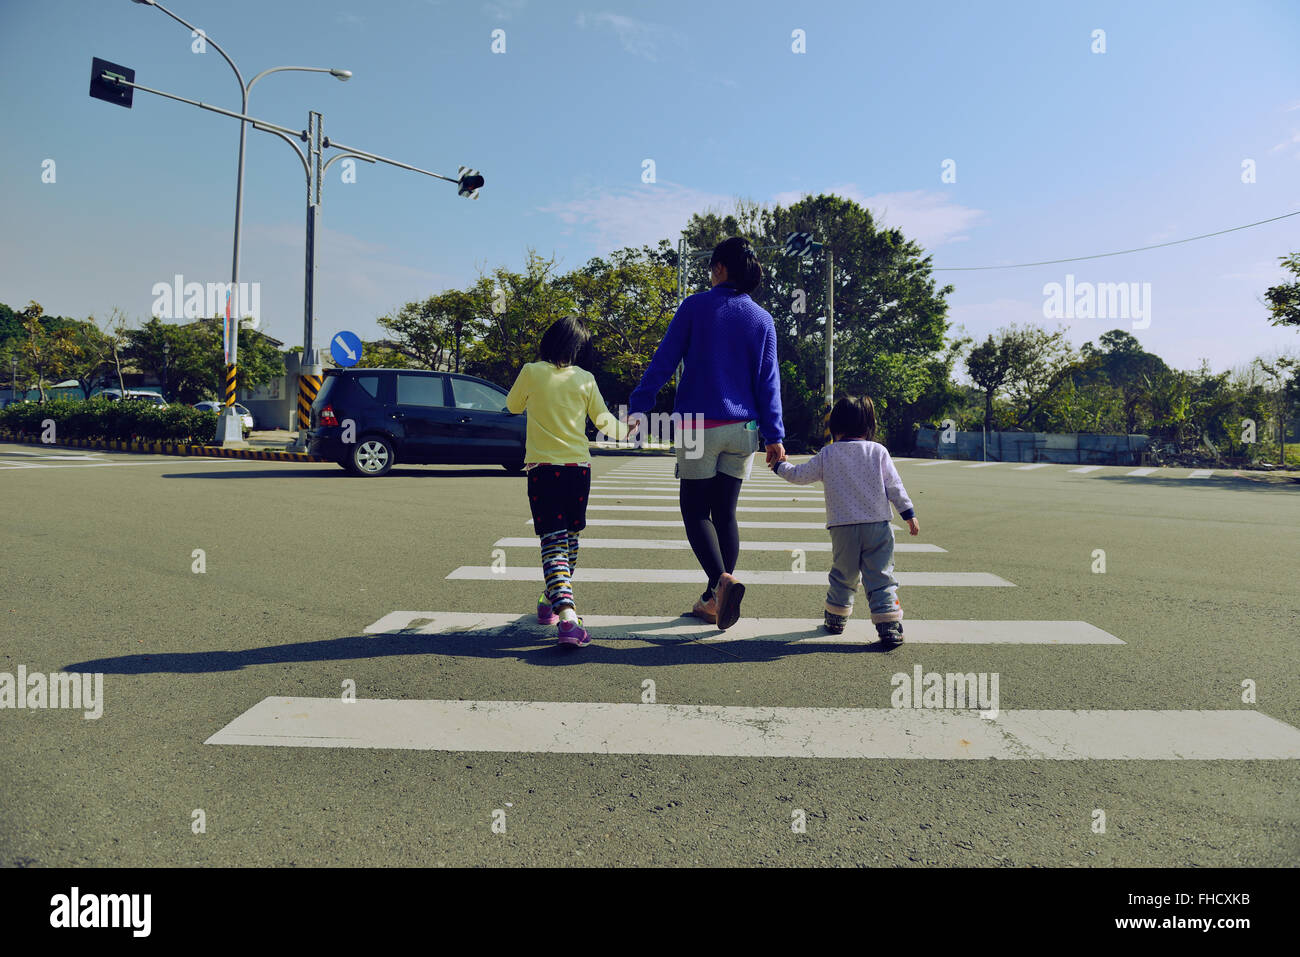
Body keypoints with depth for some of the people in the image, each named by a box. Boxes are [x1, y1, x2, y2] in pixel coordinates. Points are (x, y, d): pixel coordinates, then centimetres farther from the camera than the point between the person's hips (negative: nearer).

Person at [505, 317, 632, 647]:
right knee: (570, 538, 19)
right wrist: (625, 431, 29)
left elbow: (513, 406, 13)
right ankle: (552, 600, 34)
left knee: (553, 542, -6)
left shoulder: (531, 372, -3)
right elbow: (603, 420, 10)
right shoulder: (585, 379, 1)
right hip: (579, 466, 2)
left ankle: (567, 615, -22)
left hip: (542, 466, -2)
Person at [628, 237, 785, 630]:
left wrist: (637, 407, 1)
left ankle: (722, 579, -20)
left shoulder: (695, 306, -2)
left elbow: (663, 361, -4)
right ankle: (714, 600, 13)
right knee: (725, 512, 10)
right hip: (743, 429, 4)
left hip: (701, 425, -4)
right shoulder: (762, 319, 8)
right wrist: (774, 435, 5)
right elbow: (768, 381, 5)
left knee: (695, 510, 4)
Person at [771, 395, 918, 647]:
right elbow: (894, 486, 2)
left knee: (843, 574, 17)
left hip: (842, 527, 1)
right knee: (881, 576, 1)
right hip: (878, 525, -1)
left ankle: (835, 618, 30)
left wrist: (780, 466, 29)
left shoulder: (827, 454, 2)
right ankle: (889, 626, -4)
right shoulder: (878, 451, 2)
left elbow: (800, 475, 11)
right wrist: (909, 514, 7)